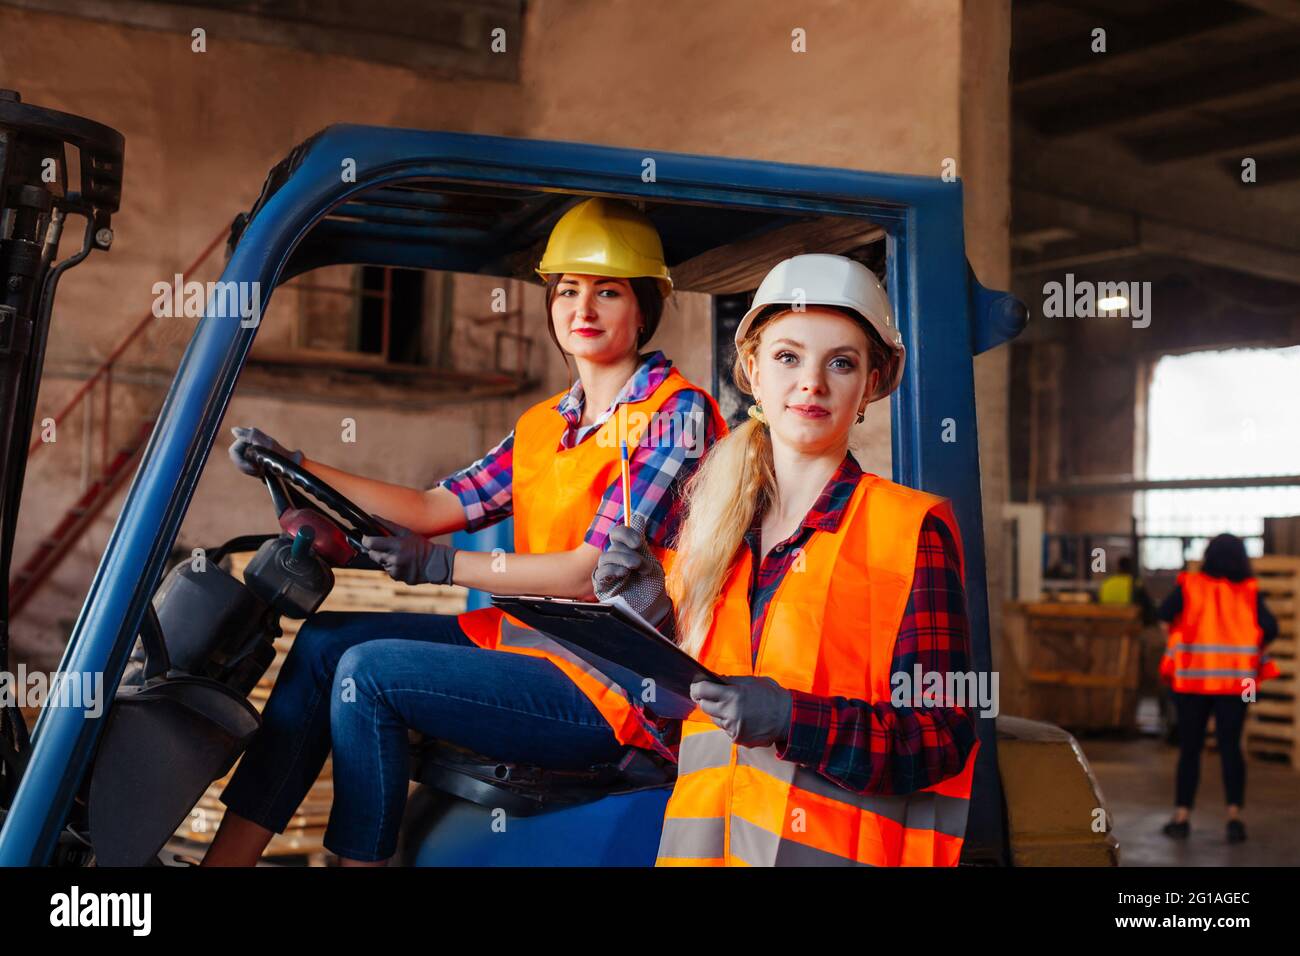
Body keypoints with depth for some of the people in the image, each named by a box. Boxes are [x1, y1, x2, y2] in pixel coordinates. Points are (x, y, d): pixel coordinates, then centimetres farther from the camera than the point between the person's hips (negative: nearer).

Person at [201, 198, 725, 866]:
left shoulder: (676, 411, -9)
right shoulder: (544, 425, 16)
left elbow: (595, 572, -17)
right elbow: (433, 508, 10)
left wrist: (442, 566, -19)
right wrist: (297, 468, 5)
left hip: (610, 684, -8)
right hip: (527, 636, 8)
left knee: (368, 672, -19)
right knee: (326, 638, 0)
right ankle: (222, 858, 1)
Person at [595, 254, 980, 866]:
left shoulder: (911, 529, -1)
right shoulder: (710, 521, 11)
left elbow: (943, 738, -6)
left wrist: (793, 719, -17)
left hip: (835, 844, -3)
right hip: (703, 840, 3)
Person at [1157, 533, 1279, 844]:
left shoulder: (1189, 586, -3)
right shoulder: (1249, 592, -1)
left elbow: (1164, 616, -11)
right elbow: (1269, 628, -8)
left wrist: (1179, 641, 7)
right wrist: (1254, 653, 9)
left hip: (1192, 676, 0)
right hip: (1235, 679, 0)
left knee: (1189, 748, 7)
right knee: (1230, 746, 6)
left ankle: (1182, 816, 9)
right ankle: (1234, 815, -2)